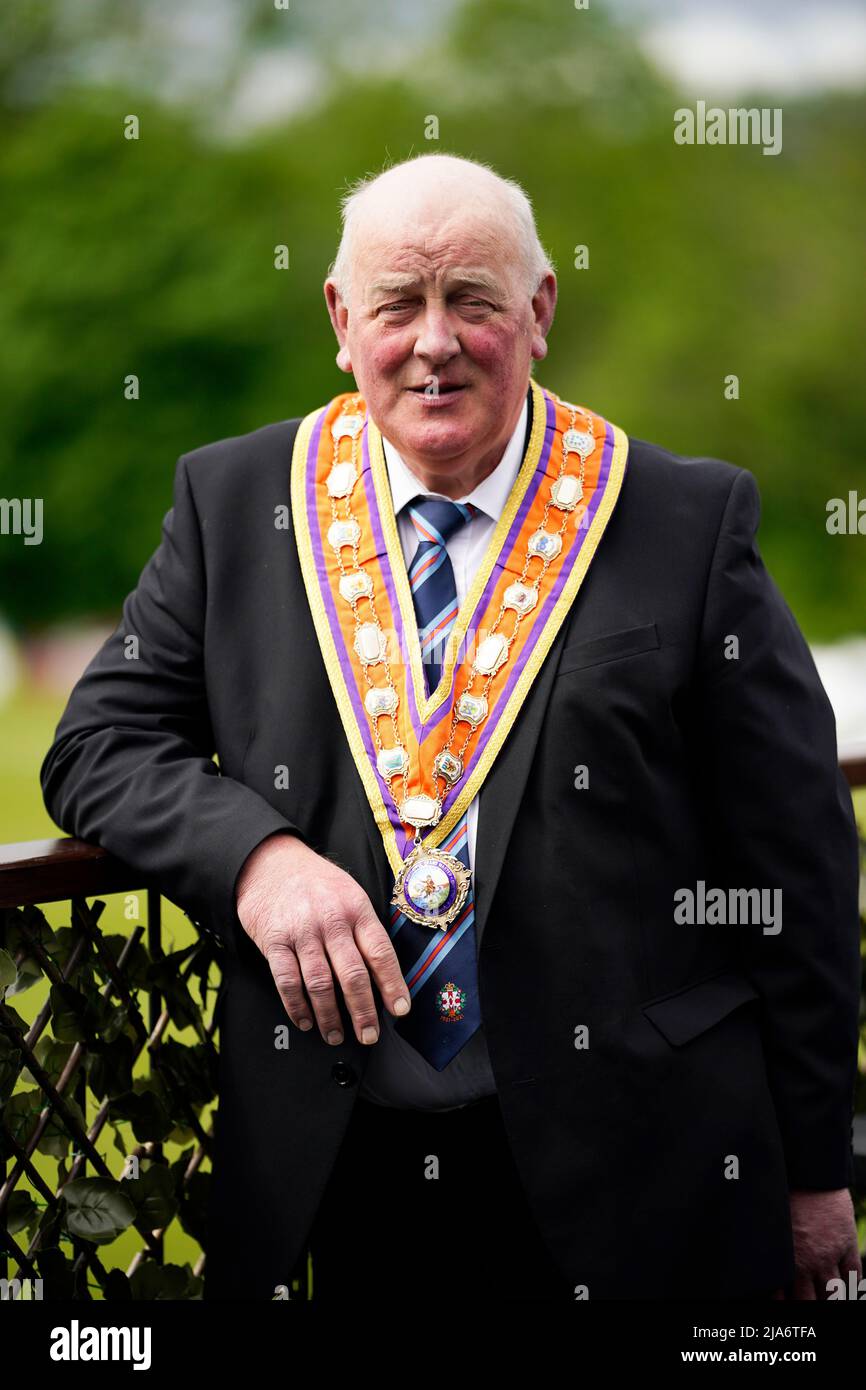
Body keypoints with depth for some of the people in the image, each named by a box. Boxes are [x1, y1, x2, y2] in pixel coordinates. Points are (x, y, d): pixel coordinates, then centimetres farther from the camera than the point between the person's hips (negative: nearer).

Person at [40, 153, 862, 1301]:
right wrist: (252, 854, -14)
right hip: (337, 1167, 2)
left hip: (624, 1166, -1)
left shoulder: (691, 521, -1)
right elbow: (102, 744, 8)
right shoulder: (235, 504, 6)